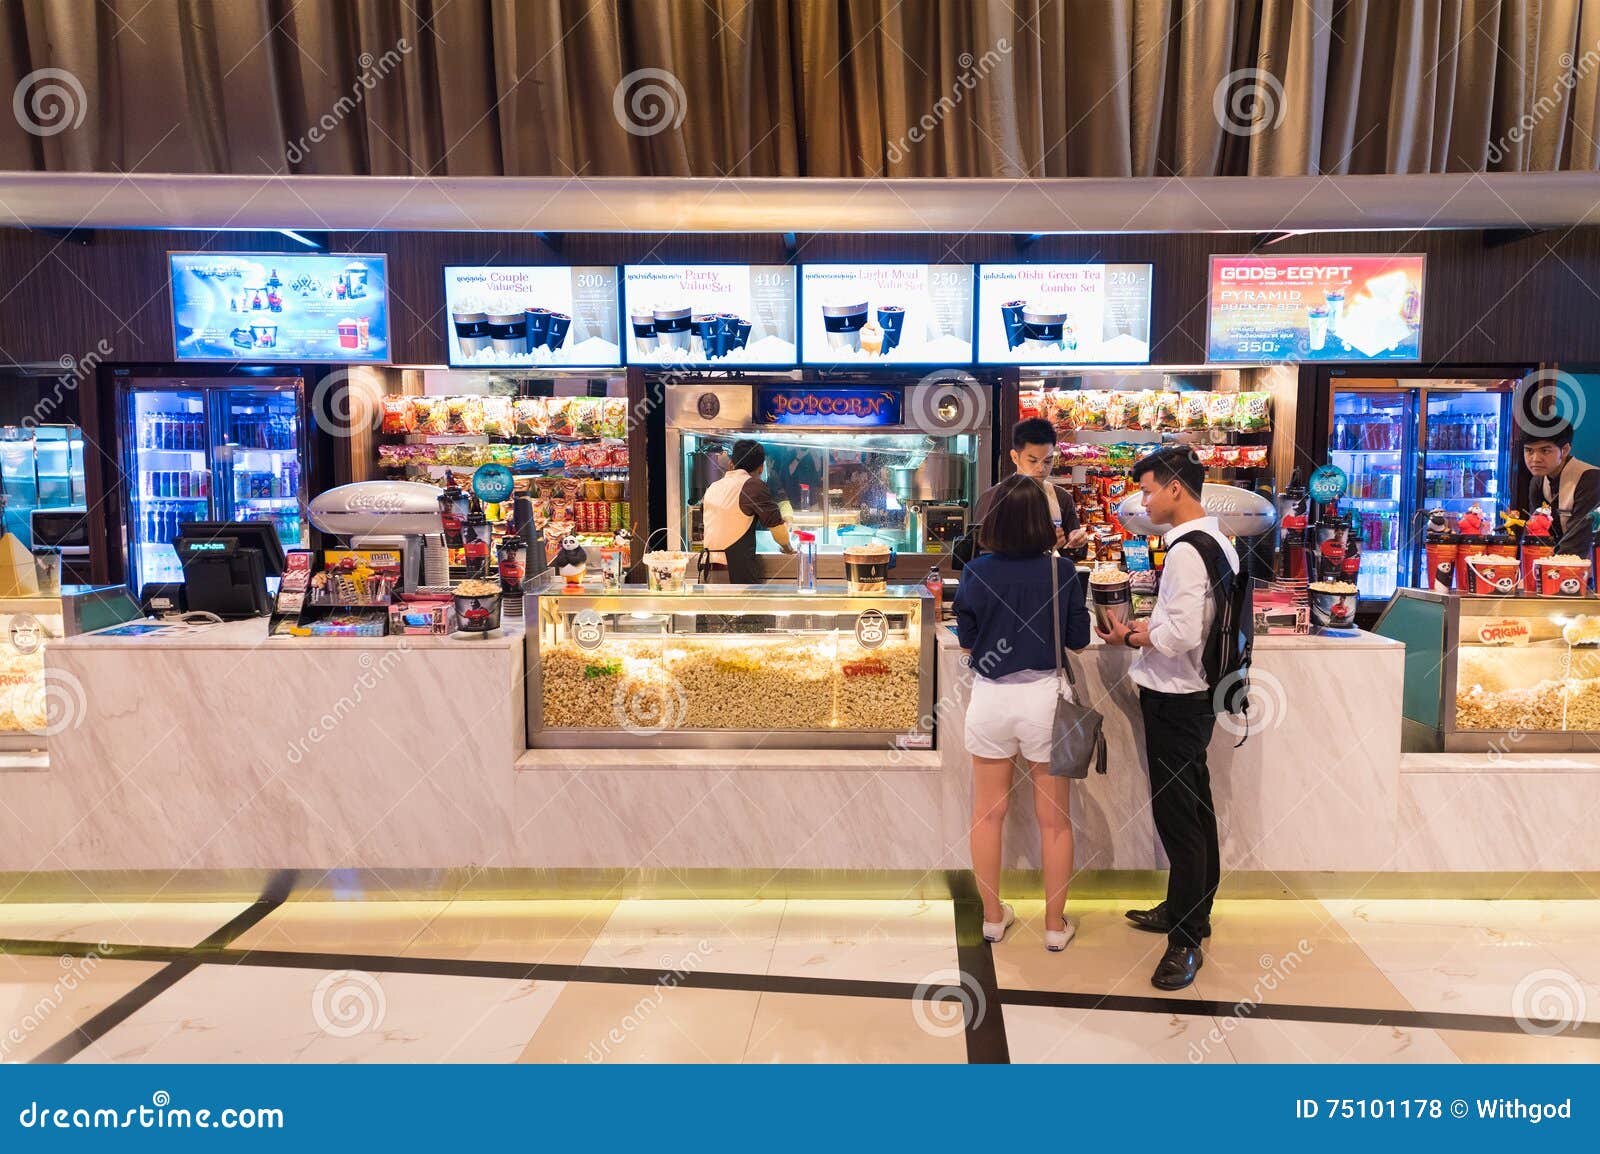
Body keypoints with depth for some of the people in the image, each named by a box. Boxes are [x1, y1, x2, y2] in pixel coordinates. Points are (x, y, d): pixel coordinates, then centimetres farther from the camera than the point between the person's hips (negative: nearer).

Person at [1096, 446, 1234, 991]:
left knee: (1176, 814, -2)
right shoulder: (1217, 540, 9)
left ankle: (1185, 941, 7)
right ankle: (1189, 910, 35)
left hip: (1174, 700, -10)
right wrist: (1145, 625, 6)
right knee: (1194, 806, 19)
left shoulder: (1185, 549, -21)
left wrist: (1131, 638, -11)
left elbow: (1181, 636, -27)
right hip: (1195, 693, 10)